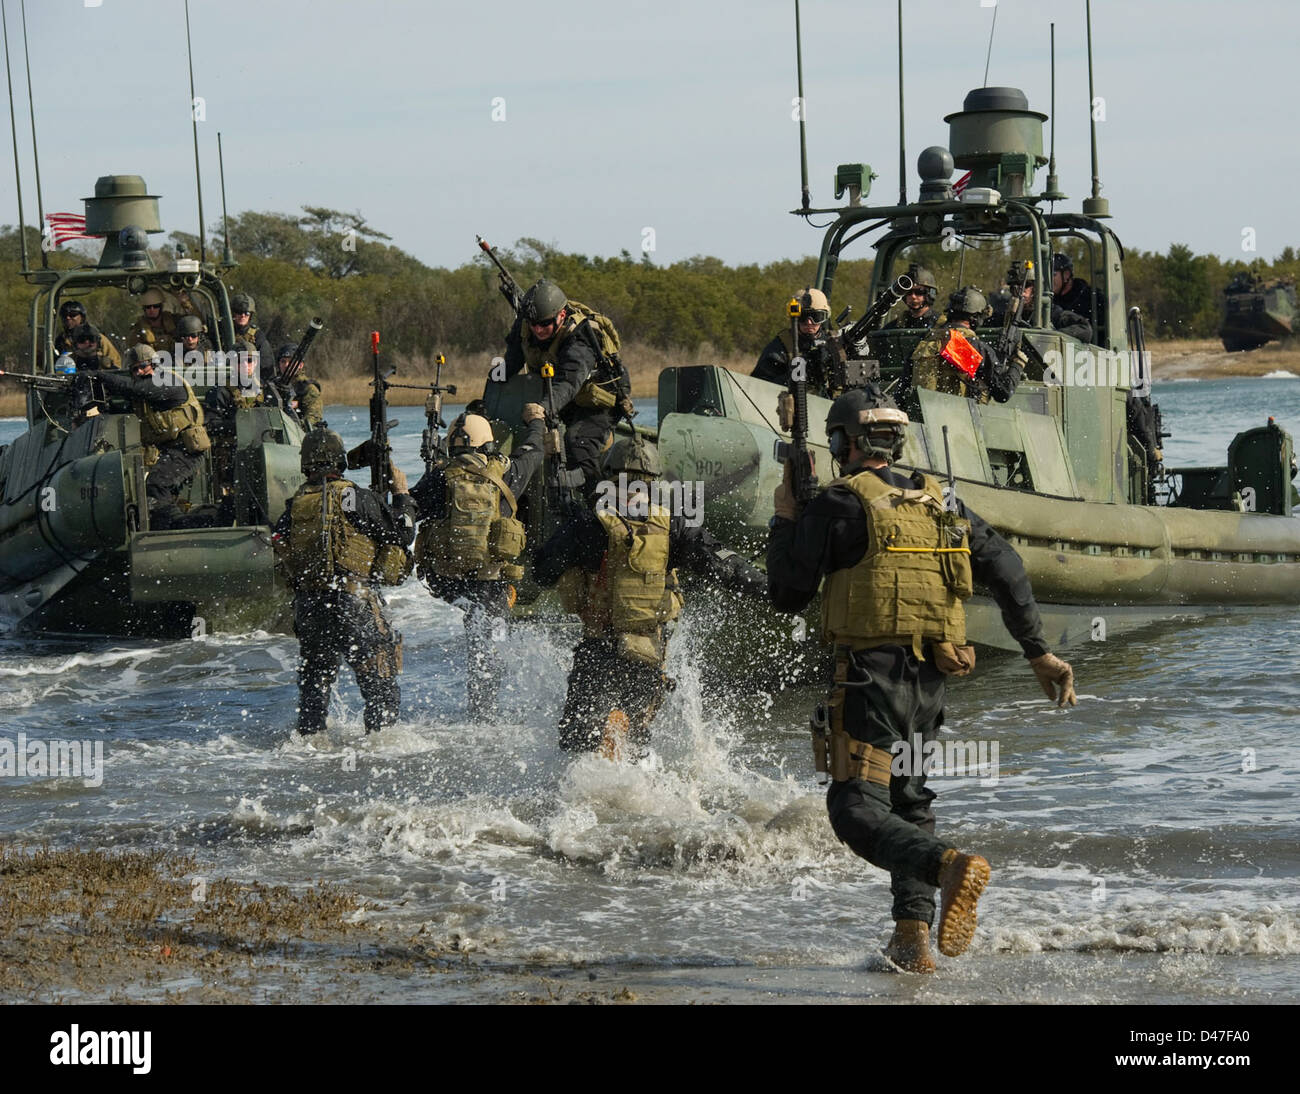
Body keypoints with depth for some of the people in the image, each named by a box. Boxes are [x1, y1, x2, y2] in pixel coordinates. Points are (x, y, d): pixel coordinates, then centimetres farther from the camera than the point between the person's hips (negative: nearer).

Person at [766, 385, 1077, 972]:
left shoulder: (838, 505, -5)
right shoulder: (938, 502, 14)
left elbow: (786, 595, -2)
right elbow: (1006, 570, 10)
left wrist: (784, 520, 12)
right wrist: (1040, 652, 14)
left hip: (871, 675, -7)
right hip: (931, 680, 7)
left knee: (857, 809, -11)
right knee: (907, 803, 21)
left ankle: (951, 866, -37)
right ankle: (914, 936, 12)